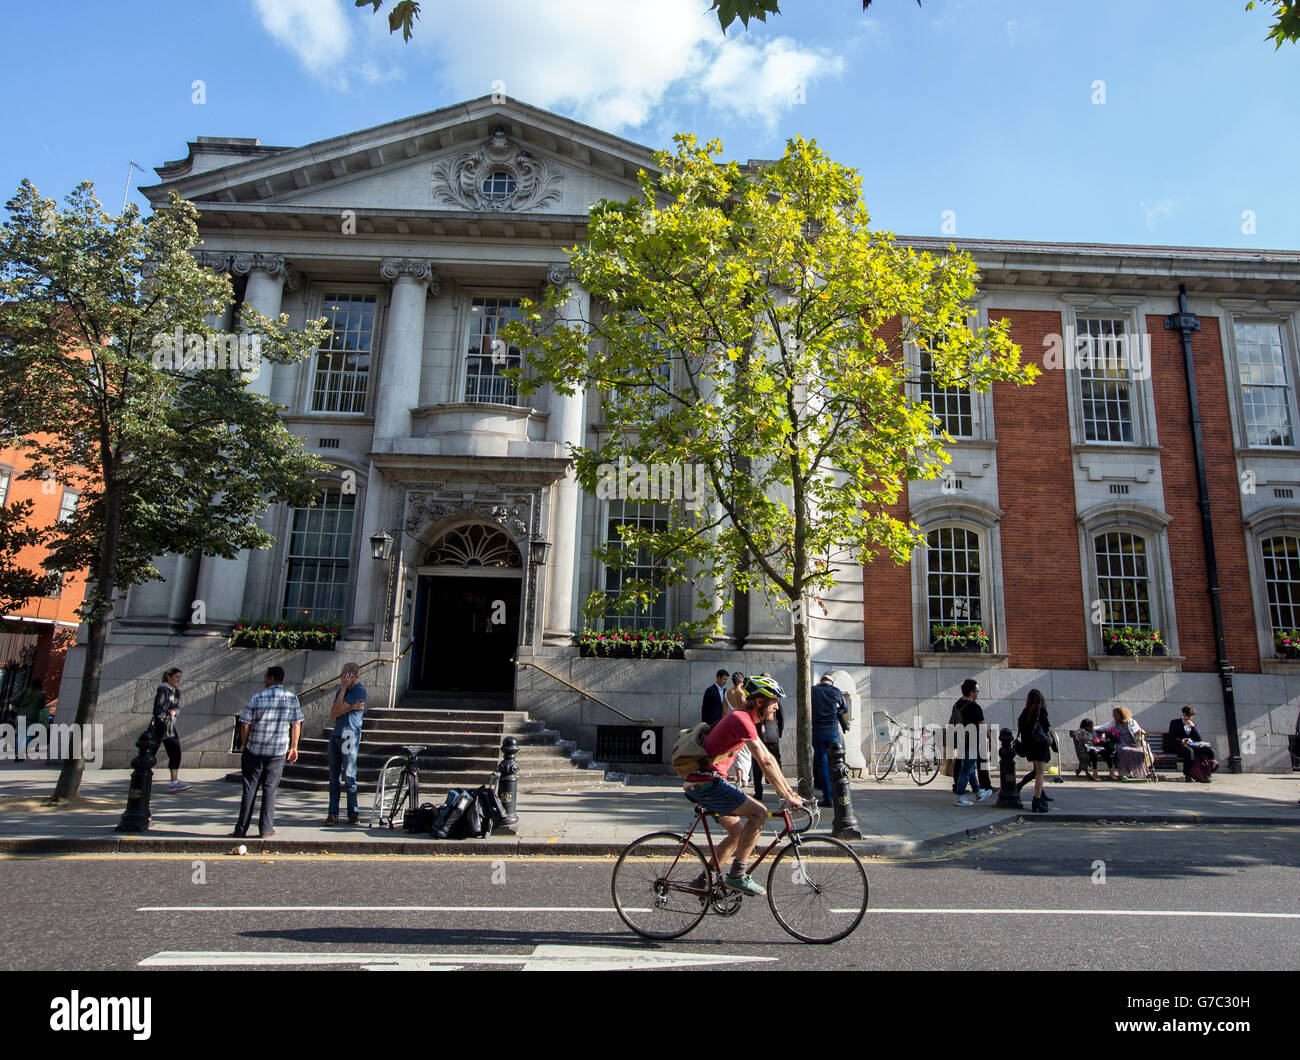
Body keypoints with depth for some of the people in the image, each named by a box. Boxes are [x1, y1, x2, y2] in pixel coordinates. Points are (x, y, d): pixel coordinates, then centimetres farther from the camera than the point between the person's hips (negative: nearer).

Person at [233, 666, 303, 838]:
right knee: (270, 789, 8)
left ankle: (241, 829, 14)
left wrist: (244, 746, 9)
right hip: (278, 751, 1)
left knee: (250, 789, 9)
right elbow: (296, 724, 3)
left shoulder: (257, 697, -6)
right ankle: (266, 829, 8)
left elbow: (245, 725, -5)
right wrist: (293, 747, 13)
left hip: (254, 749, -1)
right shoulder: (292, 698, -1)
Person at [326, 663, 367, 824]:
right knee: (334, 777, 8)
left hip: (349, 736, -7)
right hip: (335, 735, 7)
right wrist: (352, 707, -9)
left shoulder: (360, 690, -8)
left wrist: (343, 688, -6)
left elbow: (338, 710, -12)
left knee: (349, 777, -3)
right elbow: (332, 713, 4)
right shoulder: (341, 690, 16)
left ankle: (353, 813, 6)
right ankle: (333, 814, 13)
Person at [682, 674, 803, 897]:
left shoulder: (744, 719, 15)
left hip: (700, 783, 10)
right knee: (759, 812, -13)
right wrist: (787, 797, -17)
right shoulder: (742, 719, -17)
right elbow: (765, 763, -21)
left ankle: (704, 881, 22)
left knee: (738, 832, 14)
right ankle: (736, 875, -8)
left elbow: (768, 759, 18)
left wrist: (789, 790, 15)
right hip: (707, 782, -10)